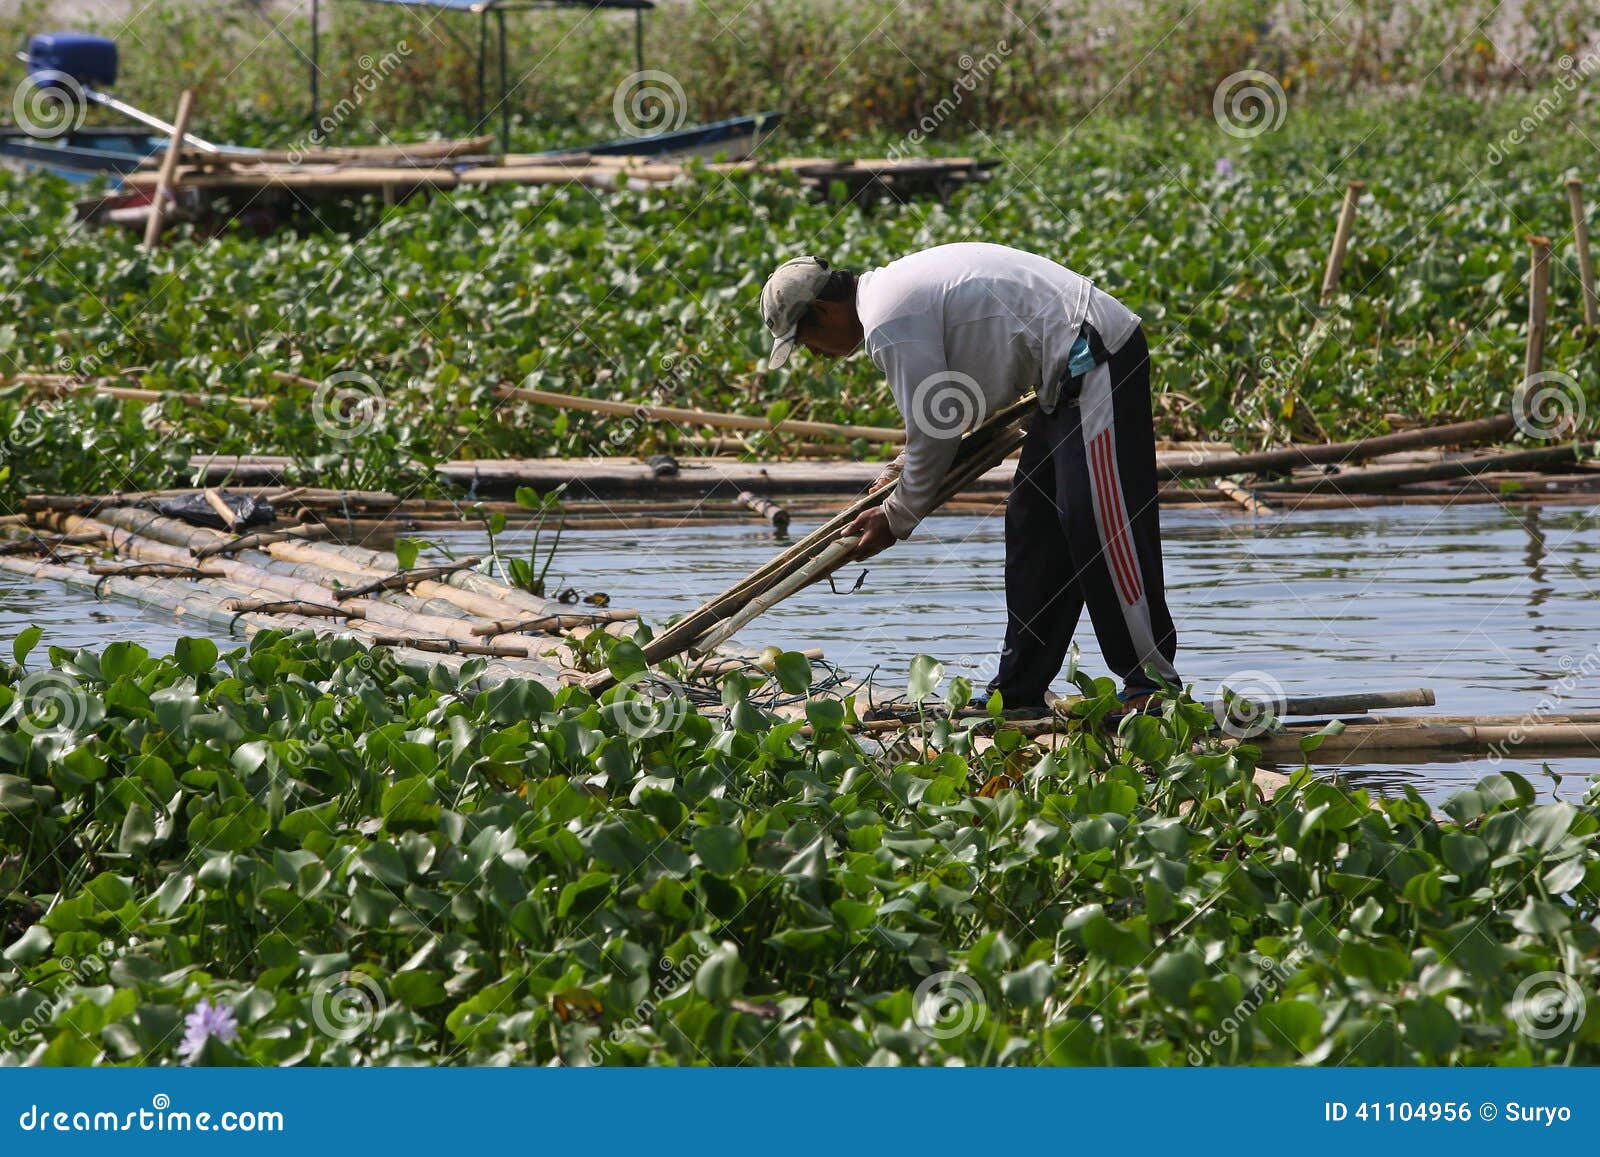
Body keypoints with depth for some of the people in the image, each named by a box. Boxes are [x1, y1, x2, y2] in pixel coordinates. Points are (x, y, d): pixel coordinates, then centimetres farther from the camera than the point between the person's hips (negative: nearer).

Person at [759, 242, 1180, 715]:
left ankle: (1153, 682, -10)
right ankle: (1019, 690, 16)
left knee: (1099, 522, -12)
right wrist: (906, 466, 27)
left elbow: (934, 434, -10)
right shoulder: (898, 283, 17)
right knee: (1032, 524, 12)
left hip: (1096, 356, -11)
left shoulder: (890, 325, -14)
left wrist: (895, 519, 3)